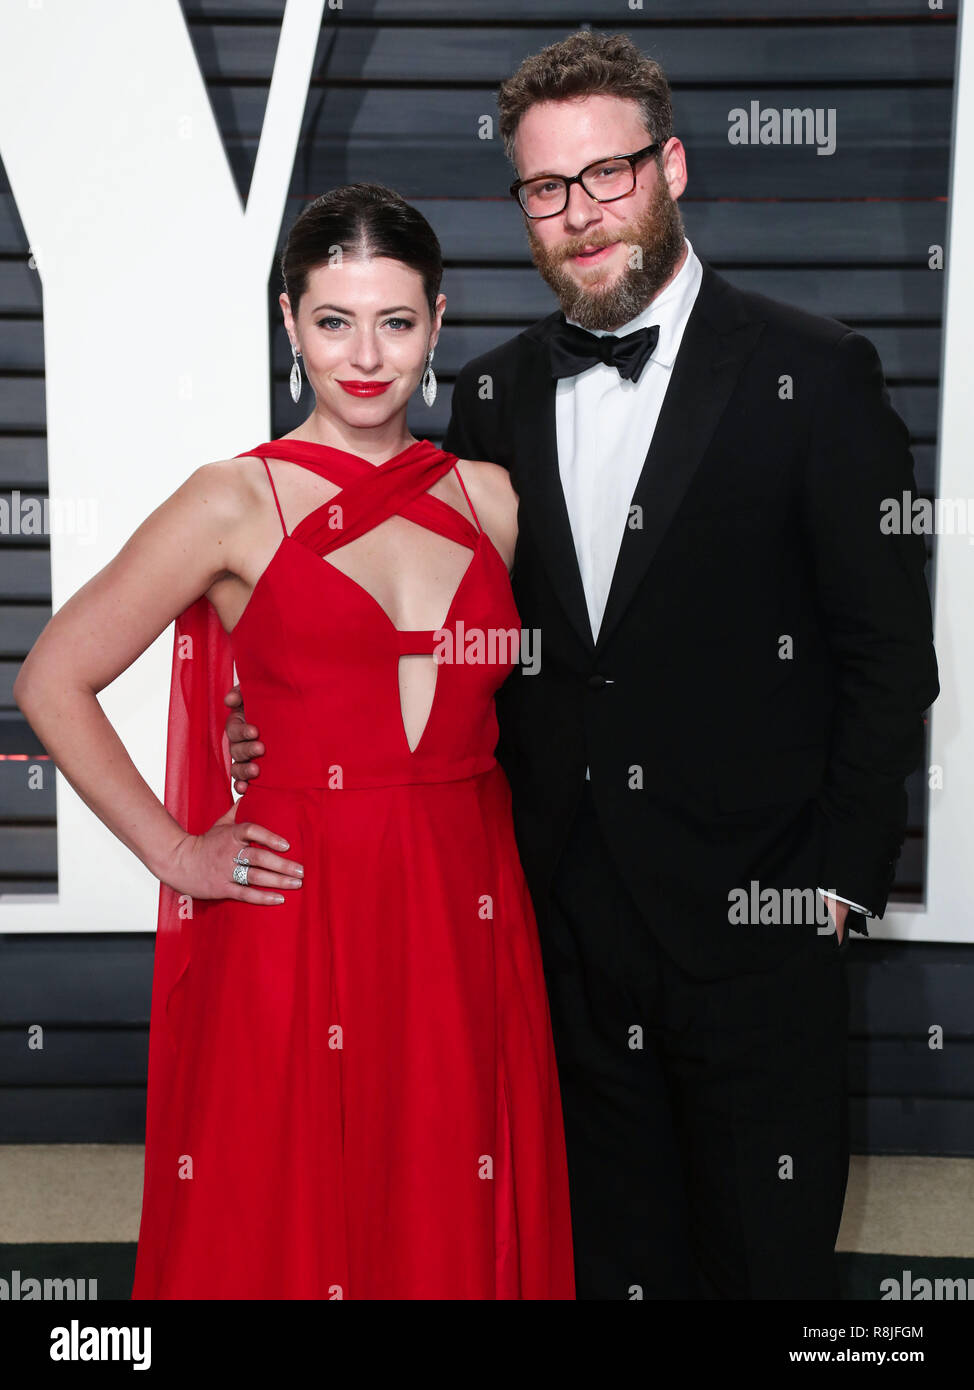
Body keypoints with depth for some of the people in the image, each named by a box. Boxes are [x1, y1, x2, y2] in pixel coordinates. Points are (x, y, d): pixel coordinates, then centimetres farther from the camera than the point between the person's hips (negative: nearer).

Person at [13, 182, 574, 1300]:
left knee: (455, 1233, 11)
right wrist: (174, 853, -3)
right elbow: (52, 683, -1)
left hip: (466, 931, 4)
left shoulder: (491, 502, 7)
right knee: (282, 1233, 7)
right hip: (294, 927, -3)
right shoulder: (236, 505, -5)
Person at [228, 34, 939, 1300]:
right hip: (566, 911, 4)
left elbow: (888, 649, -5)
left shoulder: (812, 375, -5)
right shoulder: (494, 394, 8)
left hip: (753, 911, -3)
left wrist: (840, 876, -8)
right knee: (609, 1243, 16)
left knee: (765, 1245, 8)